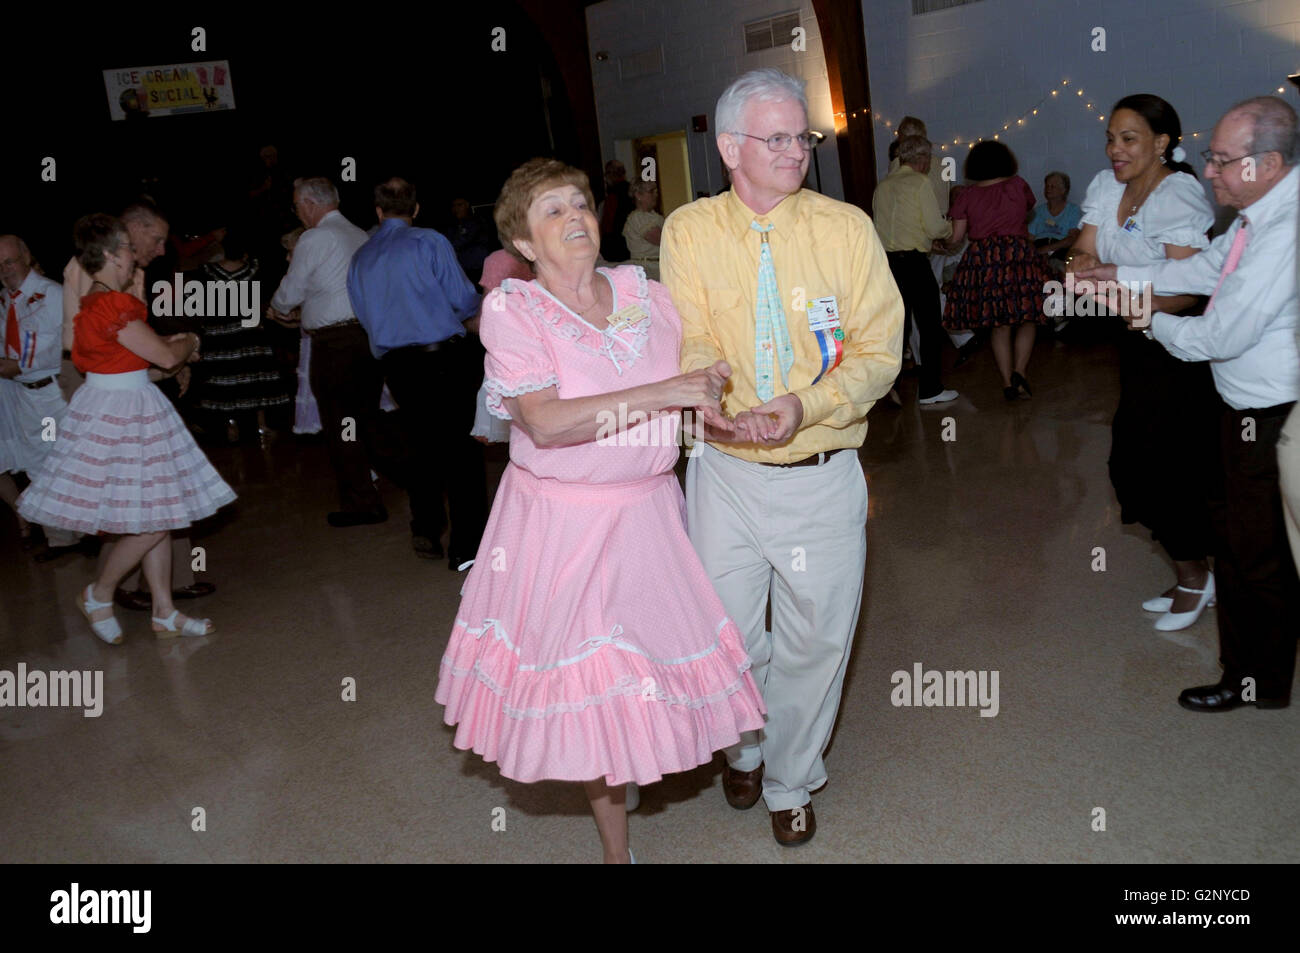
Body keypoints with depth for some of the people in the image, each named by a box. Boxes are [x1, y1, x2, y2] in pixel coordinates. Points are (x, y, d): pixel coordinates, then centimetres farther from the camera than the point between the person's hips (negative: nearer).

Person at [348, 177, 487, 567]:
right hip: (445, 356, -5)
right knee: (462, 447, -1)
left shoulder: (360, 259, 13)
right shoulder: (429, 241, -2)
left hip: (396, 365, 5)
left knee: (423, 446, 18)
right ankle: (466, 544, 0)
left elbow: (366, 317, 18)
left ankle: (426, 530, 22)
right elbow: (465, 300, -5)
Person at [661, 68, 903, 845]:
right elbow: (692, 347, -3)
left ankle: (790, 781, 37)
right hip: (726, 470, 0)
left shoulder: (846, 227, -3)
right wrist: (725, 405, -27)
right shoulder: (690, 230, -1)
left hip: (823, 474, 0)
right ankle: (746, 748, 45)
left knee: (816, 637, 10)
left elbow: (880, 352, -4)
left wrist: (806, 405, -22)